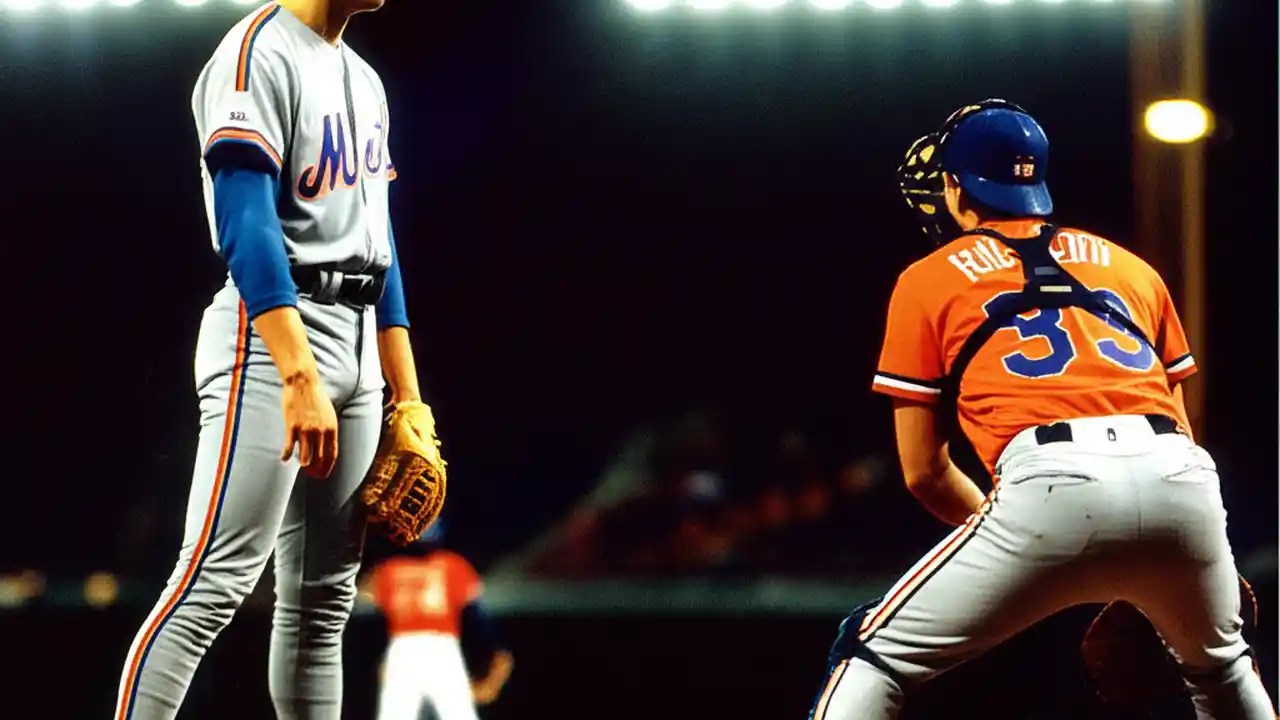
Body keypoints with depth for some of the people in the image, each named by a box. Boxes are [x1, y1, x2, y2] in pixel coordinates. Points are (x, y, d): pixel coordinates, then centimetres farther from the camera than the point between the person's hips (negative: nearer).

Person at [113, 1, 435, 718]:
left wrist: (407, 398, 15)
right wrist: (299, 375, -30)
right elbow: (247, 222, -20)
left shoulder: (365, 81, 18)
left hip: (359, 343, 9)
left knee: (325, 600, 8)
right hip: (272, 340, -9)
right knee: (215, 583, -18)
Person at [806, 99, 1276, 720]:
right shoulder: (1130, 267, 31)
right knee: (1220, 664, 32)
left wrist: (1011, 538, 34)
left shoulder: (927, 282, 21)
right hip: (1182, 477, 4)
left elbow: (924, 472, 19)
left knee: (872, 655, 9)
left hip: (1054, 486, -4)